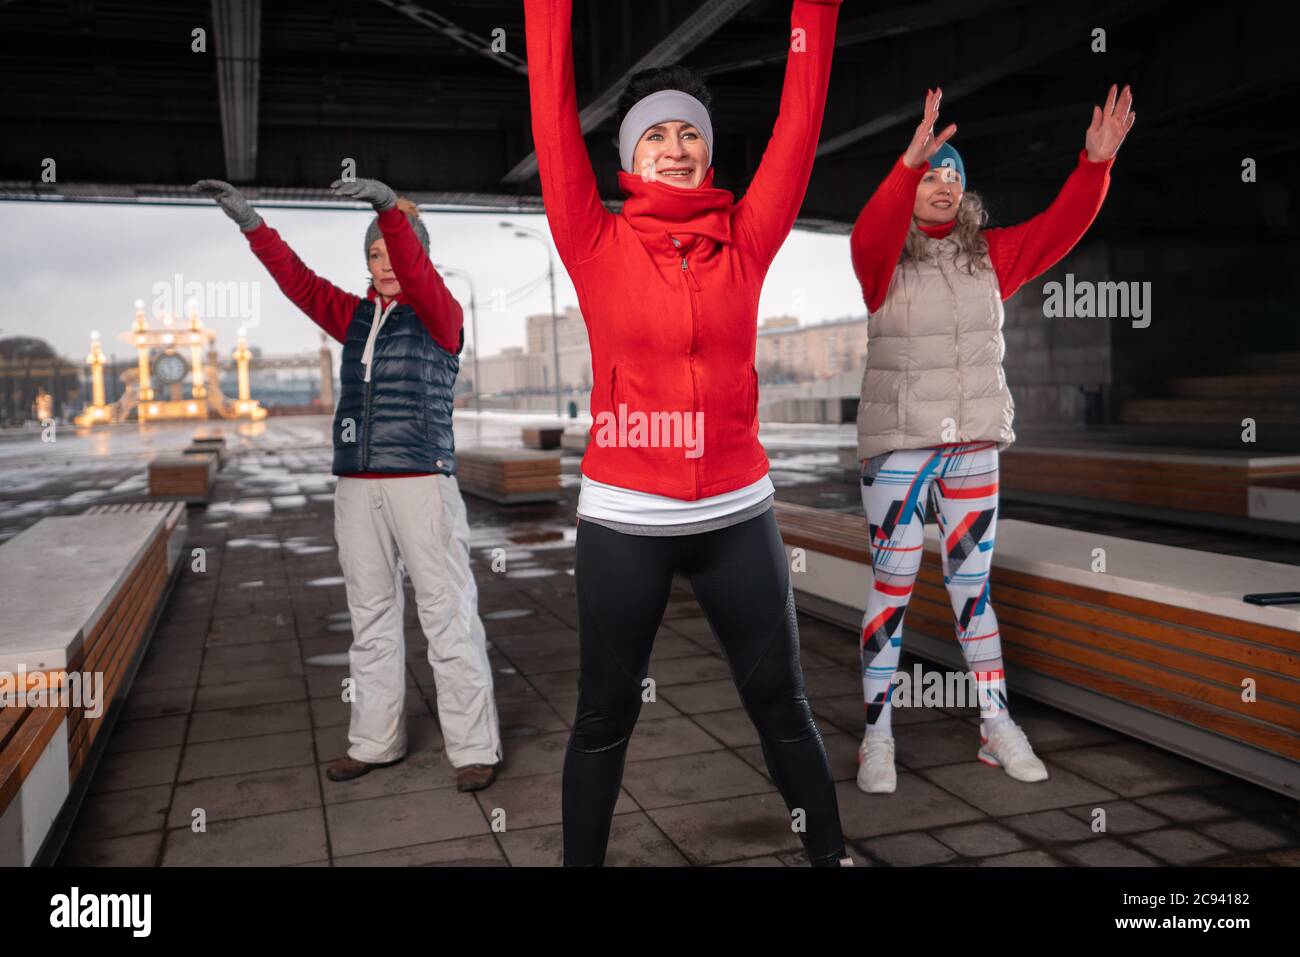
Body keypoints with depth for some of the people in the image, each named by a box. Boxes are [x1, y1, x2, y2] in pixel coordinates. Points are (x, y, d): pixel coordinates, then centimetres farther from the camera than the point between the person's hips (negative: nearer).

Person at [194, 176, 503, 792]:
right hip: (357, 487, 6)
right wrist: (250, 223, 3)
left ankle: (474, 747, 1)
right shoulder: (356, 317, 16)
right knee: (371, 615, 11)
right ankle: (376, 741, 21)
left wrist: (389, 206, -33)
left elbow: (418, 274, -18)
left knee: (448, 614, -6)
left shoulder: (441, 316, 0)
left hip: (422, 482, -6)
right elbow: (299, 282, 12)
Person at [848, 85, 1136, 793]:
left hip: (975, 444, 4)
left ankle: (997, 726, 21)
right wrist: (910, 159, -38)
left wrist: (1095, 161, -15)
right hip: (896, 443, -3)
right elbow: (869, 234, -26)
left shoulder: (990, 255, 8)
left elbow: (1059, 228, -1)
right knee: (892, 587, 1)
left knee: (971, 588, 11)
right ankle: (877, 737, 11)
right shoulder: (884, 261, -4)